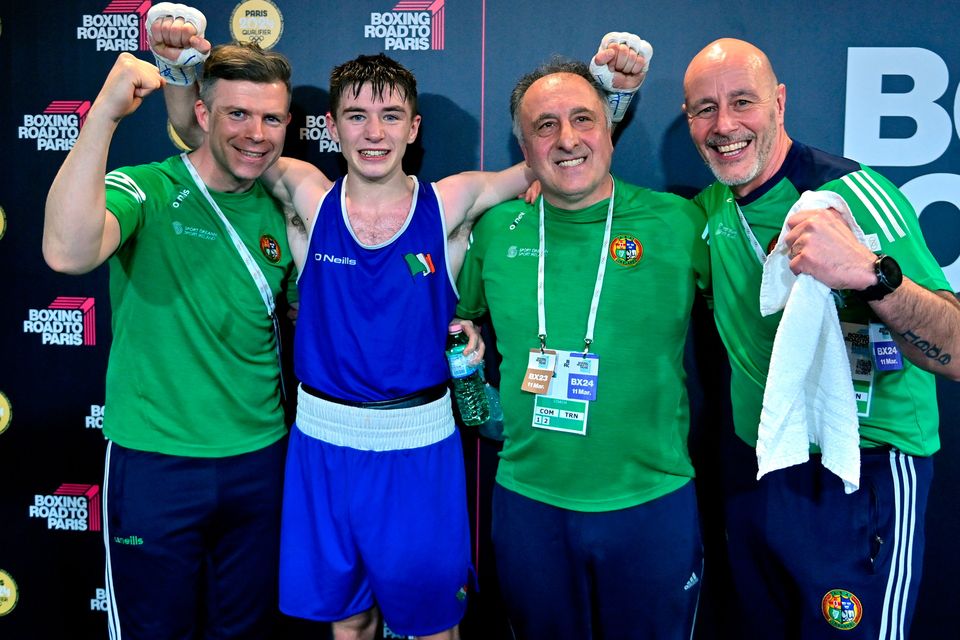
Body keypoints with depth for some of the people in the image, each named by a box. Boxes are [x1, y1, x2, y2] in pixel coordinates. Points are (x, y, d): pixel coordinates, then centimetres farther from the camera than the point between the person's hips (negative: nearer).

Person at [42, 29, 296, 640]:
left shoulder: (281, 214, 3)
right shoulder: (145, 190, -12)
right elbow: (68, 252, -34)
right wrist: (106, 110, -35)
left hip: (260, 461, 5)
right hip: (155, 461, -4)